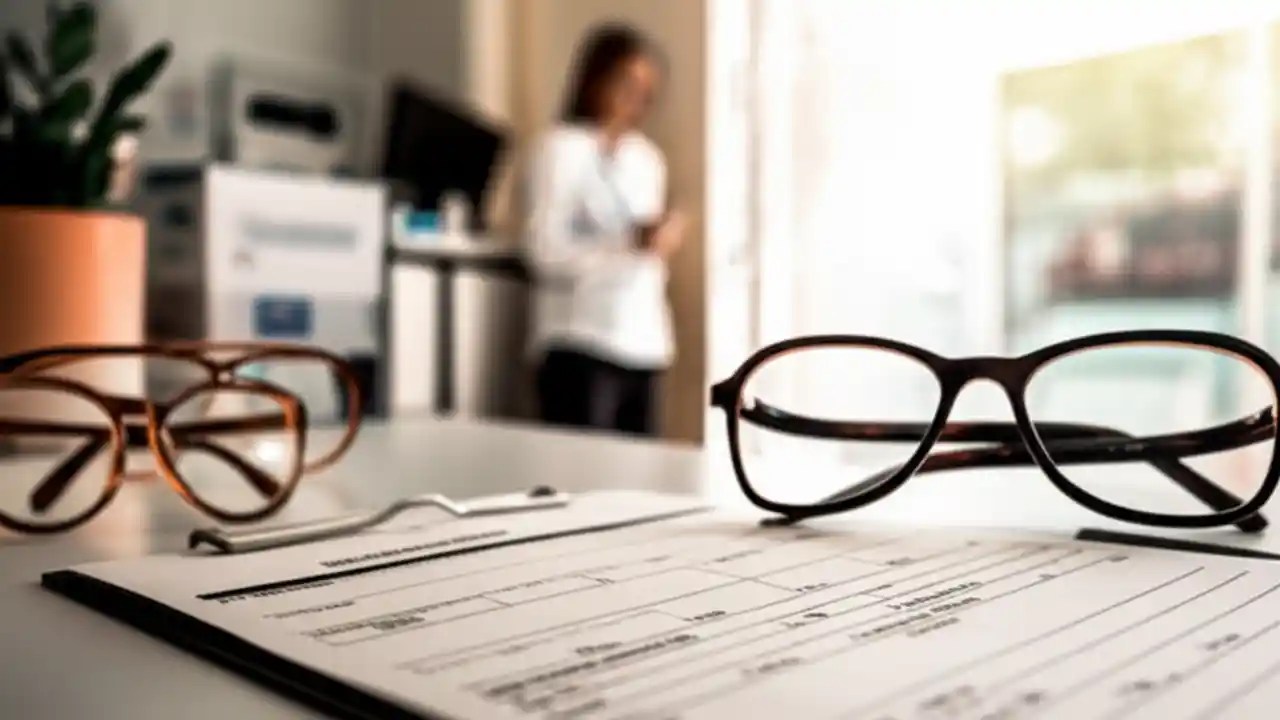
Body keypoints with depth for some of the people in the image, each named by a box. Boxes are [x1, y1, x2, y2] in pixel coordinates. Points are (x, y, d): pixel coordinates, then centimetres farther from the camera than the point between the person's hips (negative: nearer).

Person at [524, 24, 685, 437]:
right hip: (583, 345, -6)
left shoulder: (647, 156, 16)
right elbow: (546, 251, -13)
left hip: (644, 346, 6)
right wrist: (636, 248, -21)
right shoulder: (562, 147, -4)